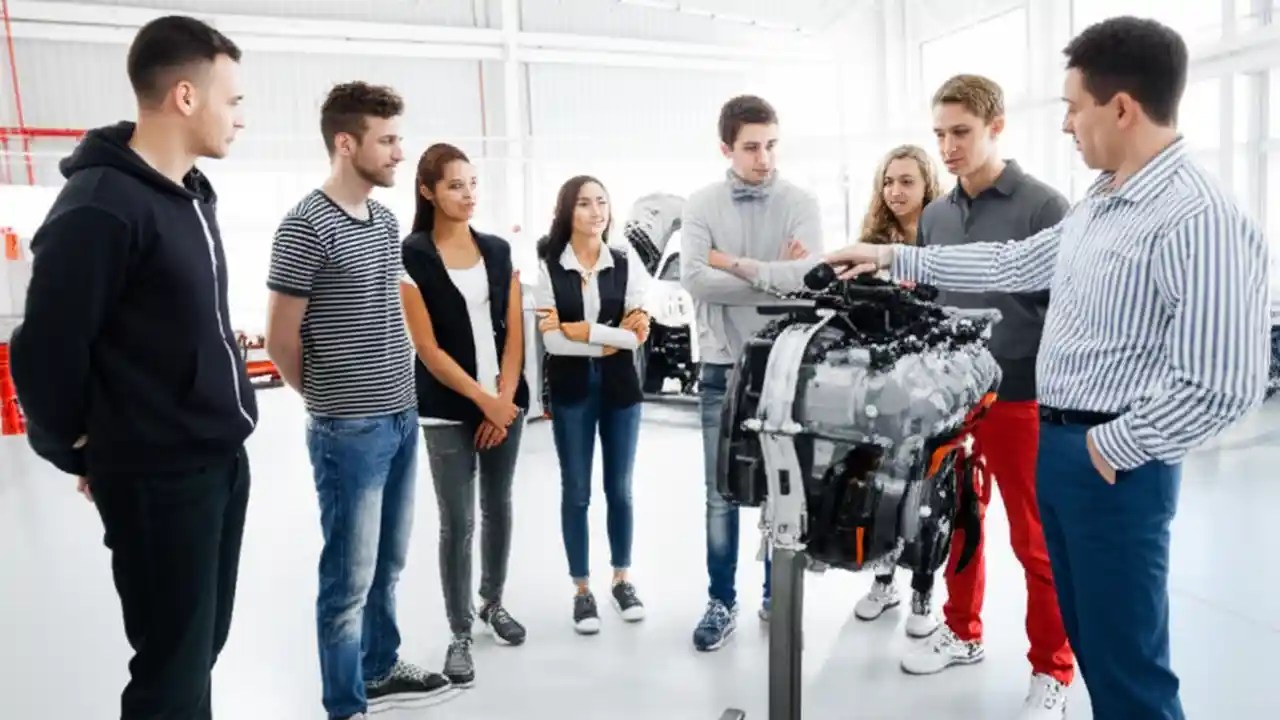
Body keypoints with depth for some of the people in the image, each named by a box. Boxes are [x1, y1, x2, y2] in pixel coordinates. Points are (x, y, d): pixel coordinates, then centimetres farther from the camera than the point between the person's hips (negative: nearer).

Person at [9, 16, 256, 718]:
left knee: (202, 645, 19)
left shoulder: (192, 194, 10)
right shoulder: (99, 207, -18)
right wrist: (79, 454, 1)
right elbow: (47, 352, -14)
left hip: (224, 460, 8)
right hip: (157, 478, -8)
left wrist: (223, 434, 17)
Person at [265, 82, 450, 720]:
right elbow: (281, 340, -10)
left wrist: (395, 395, 14)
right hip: (349, 431, -7)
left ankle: (381, 669, 38)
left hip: (402, 418, 8)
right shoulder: (306, 226, -14)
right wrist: (334, 397, 3)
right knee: (350, 578, 5)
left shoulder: (387, 221, 10)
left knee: (387, 563, 20)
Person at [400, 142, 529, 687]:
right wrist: (482, 400, -13)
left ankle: (493, 603, 34)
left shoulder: (498, 250, 7)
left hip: (507, 402, 4)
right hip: (448, 410, -4)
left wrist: (504, 400, -5)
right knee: (457, 521, 0)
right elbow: (427, 347, -10)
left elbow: (513, 331, 5)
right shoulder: (411, 256, -6)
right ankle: (459, 634, 15)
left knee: (499, 508, 15)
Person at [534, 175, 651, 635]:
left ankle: (622, 579, 31)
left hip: (620, 386, 2)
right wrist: (612, 338, -13)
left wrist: (580, 330, -13)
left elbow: (638, 334, -7)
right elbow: (551, 340, -12)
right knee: (576, 491, 8)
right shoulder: (547, 266, -5)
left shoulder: (627, 264, 0)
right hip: (570, 388, -1)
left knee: (619, 489, 12)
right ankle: (582, 589, 22)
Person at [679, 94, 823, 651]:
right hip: (723, 368, 0)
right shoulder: (701, 206, 0)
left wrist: (735, 264, -14)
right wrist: (776, 280, -14)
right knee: (722, 493, 8)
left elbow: (809, 277, -18)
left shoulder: (801, 204, -1)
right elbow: (695, 280, -16)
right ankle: (722, 602, 23)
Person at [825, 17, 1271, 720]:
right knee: (1090, 638, 21)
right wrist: (892, 256, 16)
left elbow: (1222, 385, -24)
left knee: (1127, 660, 3)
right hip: (1056, 445, 9)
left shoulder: (1198, 220, -20)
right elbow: (1012, 266, 18)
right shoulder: (1098, 202, 11)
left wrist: (1113, 448, -15)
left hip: (1112, 464, -9)